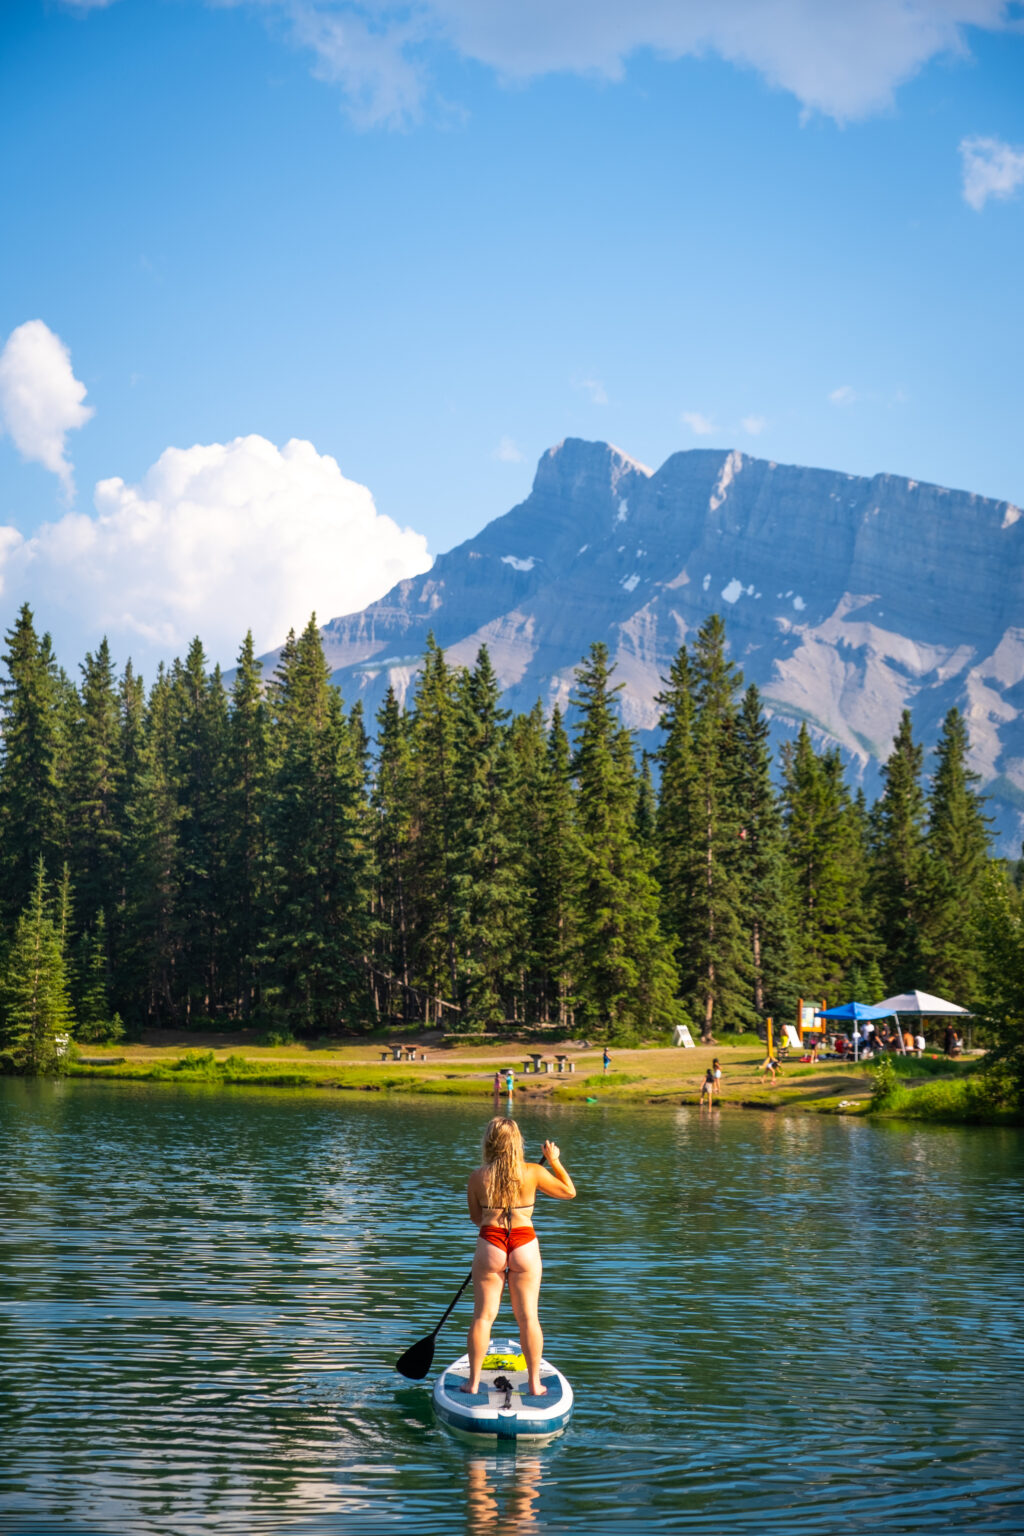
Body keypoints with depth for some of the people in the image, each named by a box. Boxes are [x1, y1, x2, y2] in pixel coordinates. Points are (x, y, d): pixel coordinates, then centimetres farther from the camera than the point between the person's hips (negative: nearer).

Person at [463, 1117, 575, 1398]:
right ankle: (534, 1383, 11)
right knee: (528, 1317, 8)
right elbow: (569, 1192, 8)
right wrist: (554, 1161, 16)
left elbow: (475, 1216, 7)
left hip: (490, 1244, 0)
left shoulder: (478, 1176, -4)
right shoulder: (533, 1173, -6)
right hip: (525, 1244, 0)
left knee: (483, 1316, 7)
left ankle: (473, 1381, 9)